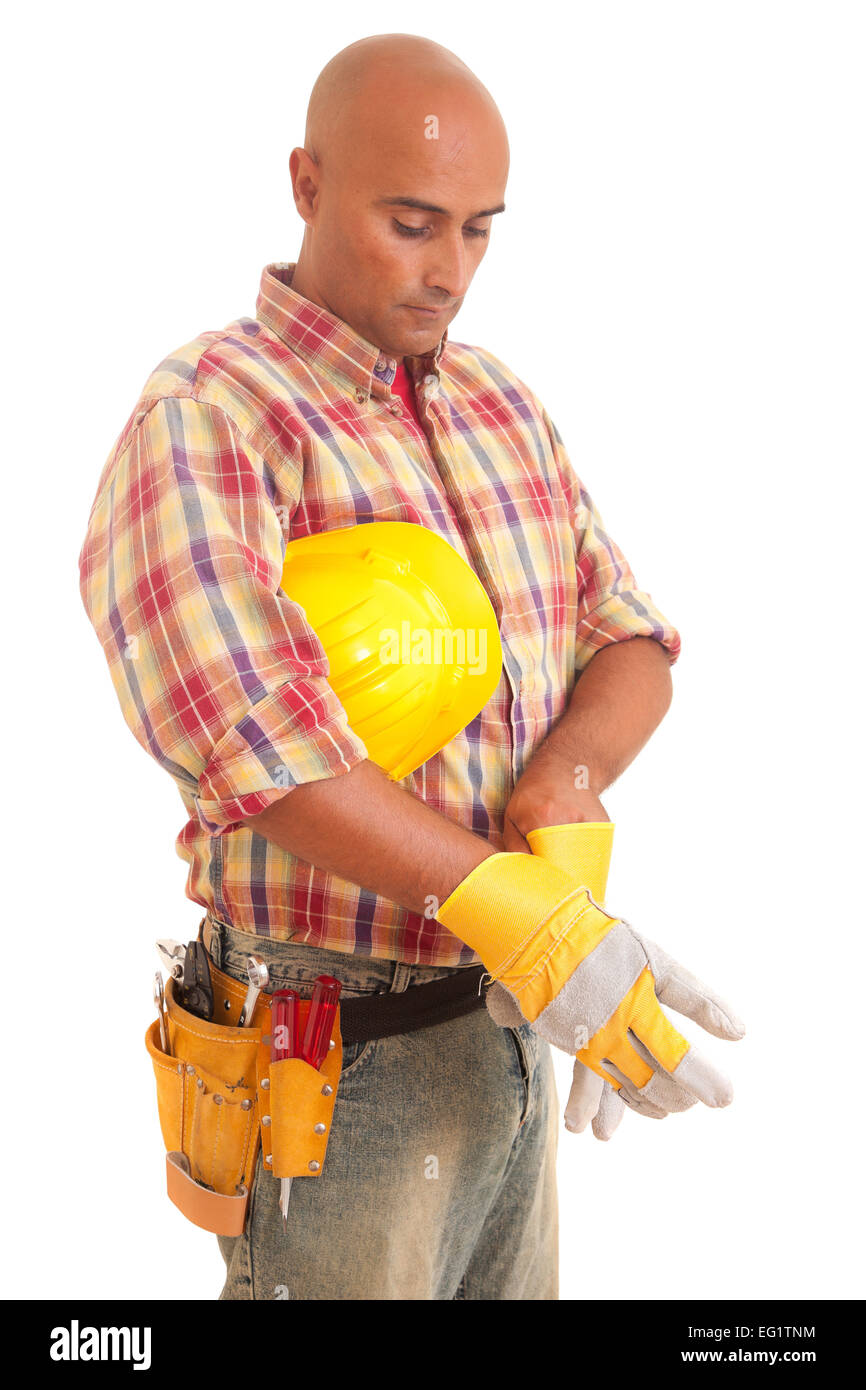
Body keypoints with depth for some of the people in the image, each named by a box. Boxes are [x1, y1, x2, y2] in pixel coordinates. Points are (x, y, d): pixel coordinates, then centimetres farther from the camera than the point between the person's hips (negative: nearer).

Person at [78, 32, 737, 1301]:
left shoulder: (503, 406, 9)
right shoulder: (204, 424, -15)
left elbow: (632, 647, 6)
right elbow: (260, 745, -28)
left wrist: (569, 774, -16)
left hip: (509, 1034, 7)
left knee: (512, 1284, 20)